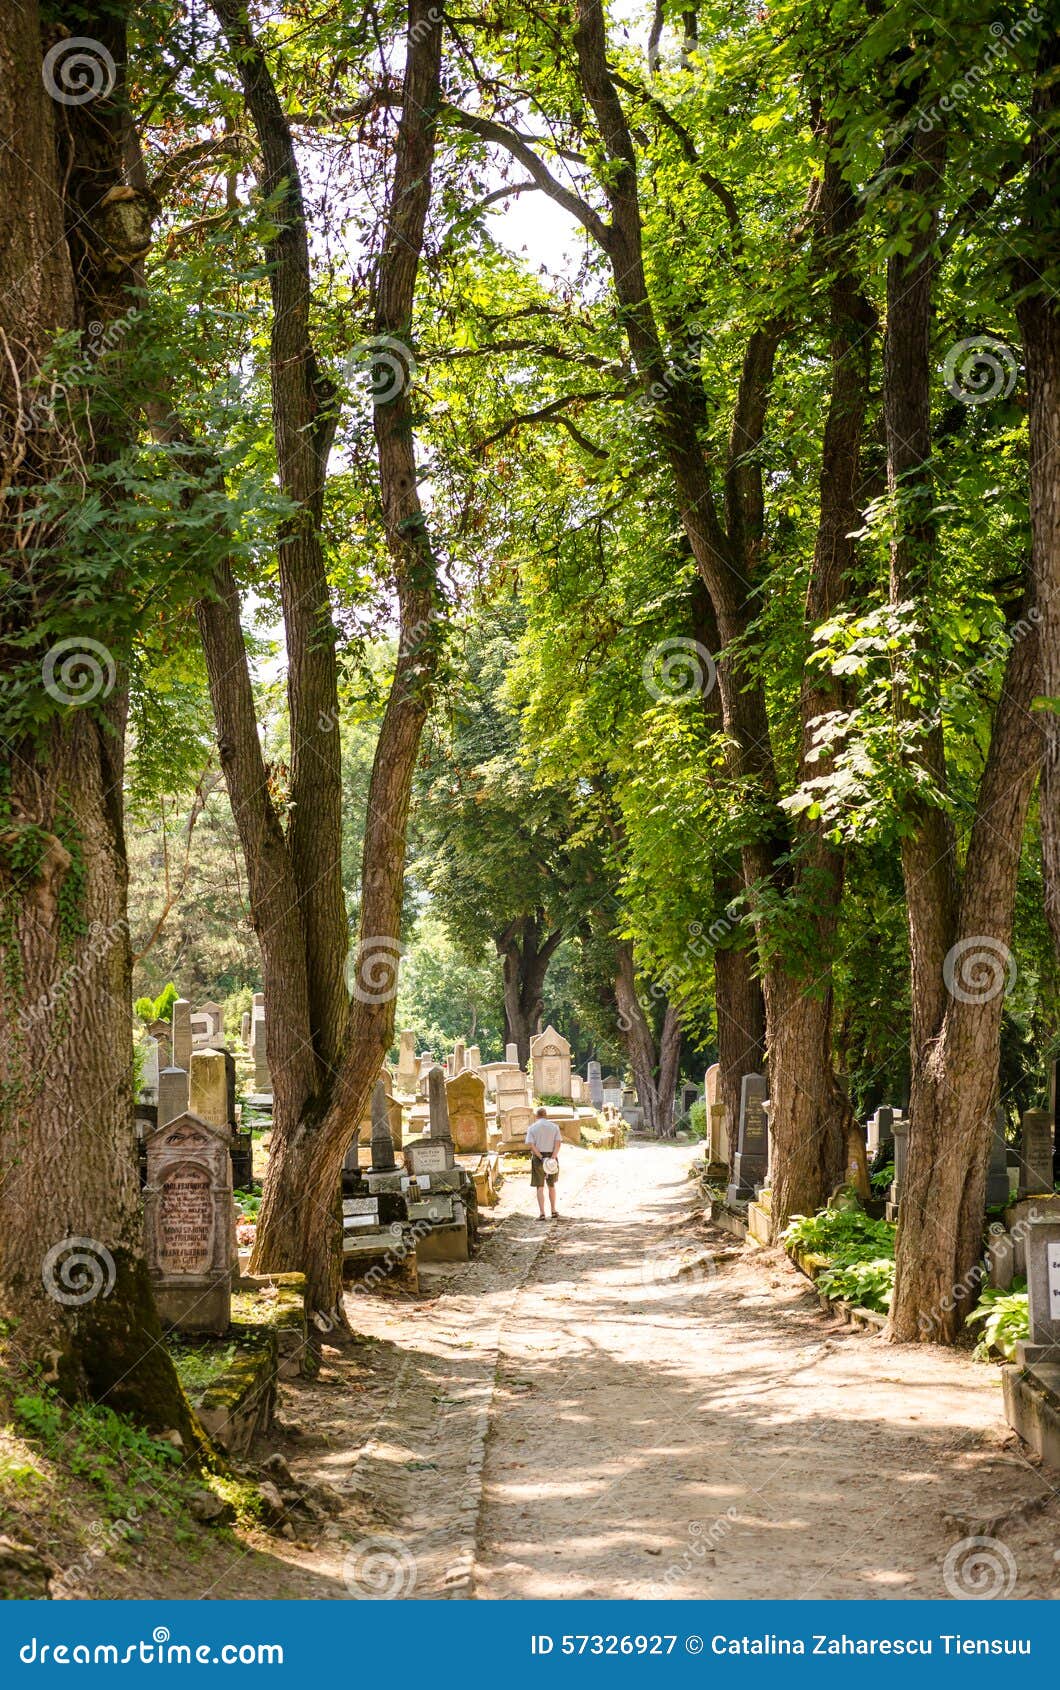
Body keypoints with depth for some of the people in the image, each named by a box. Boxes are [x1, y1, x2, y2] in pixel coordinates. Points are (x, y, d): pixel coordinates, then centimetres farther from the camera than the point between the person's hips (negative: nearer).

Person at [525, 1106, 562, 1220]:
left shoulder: (532, 1128, 0)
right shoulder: (554, 1127, 5)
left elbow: (531, 1145, -11)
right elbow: (558, 1143, -7)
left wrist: (542, 1158, -16)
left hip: (538, 1158, -2)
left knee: (540, 1187, 2)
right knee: (551, 1185, 18)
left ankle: (542, 1213, -5)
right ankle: (554, 1211, 22)